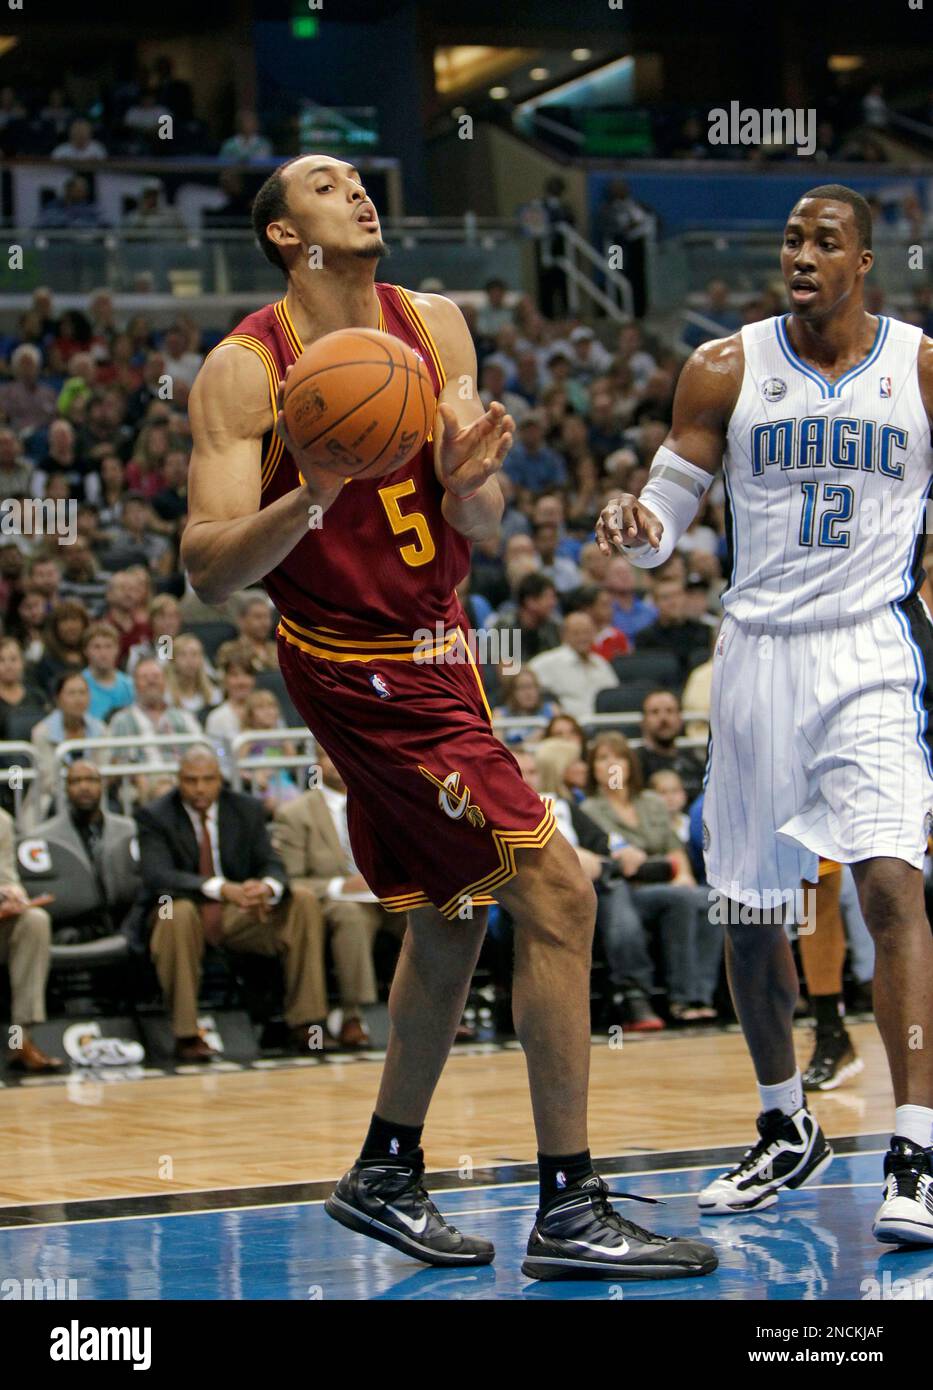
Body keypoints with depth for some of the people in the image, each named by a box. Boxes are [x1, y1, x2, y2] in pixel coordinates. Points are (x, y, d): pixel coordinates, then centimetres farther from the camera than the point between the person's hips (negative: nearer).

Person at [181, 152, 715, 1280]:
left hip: (428, 648, 8)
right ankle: (568, 1214, -10)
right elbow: (209, 576, -18)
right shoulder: (243, 371, -13)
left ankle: (384, 1178, 32)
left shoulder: (434, 328, 3)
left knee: (451, 921, 17)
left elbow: (478, 529, -1)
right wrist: (307, 503, -35)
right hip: (357, 667, -8)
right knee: (555, 893, -14)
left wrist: (469, 482, -24)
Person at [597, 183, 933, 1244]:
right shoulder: (724, 372, 0)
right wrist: (636, 526, -18)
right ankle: (786, 1134, 29)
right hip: (758, 650, 3)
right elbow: (666, 511, 4)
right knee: (744, 905, 9)